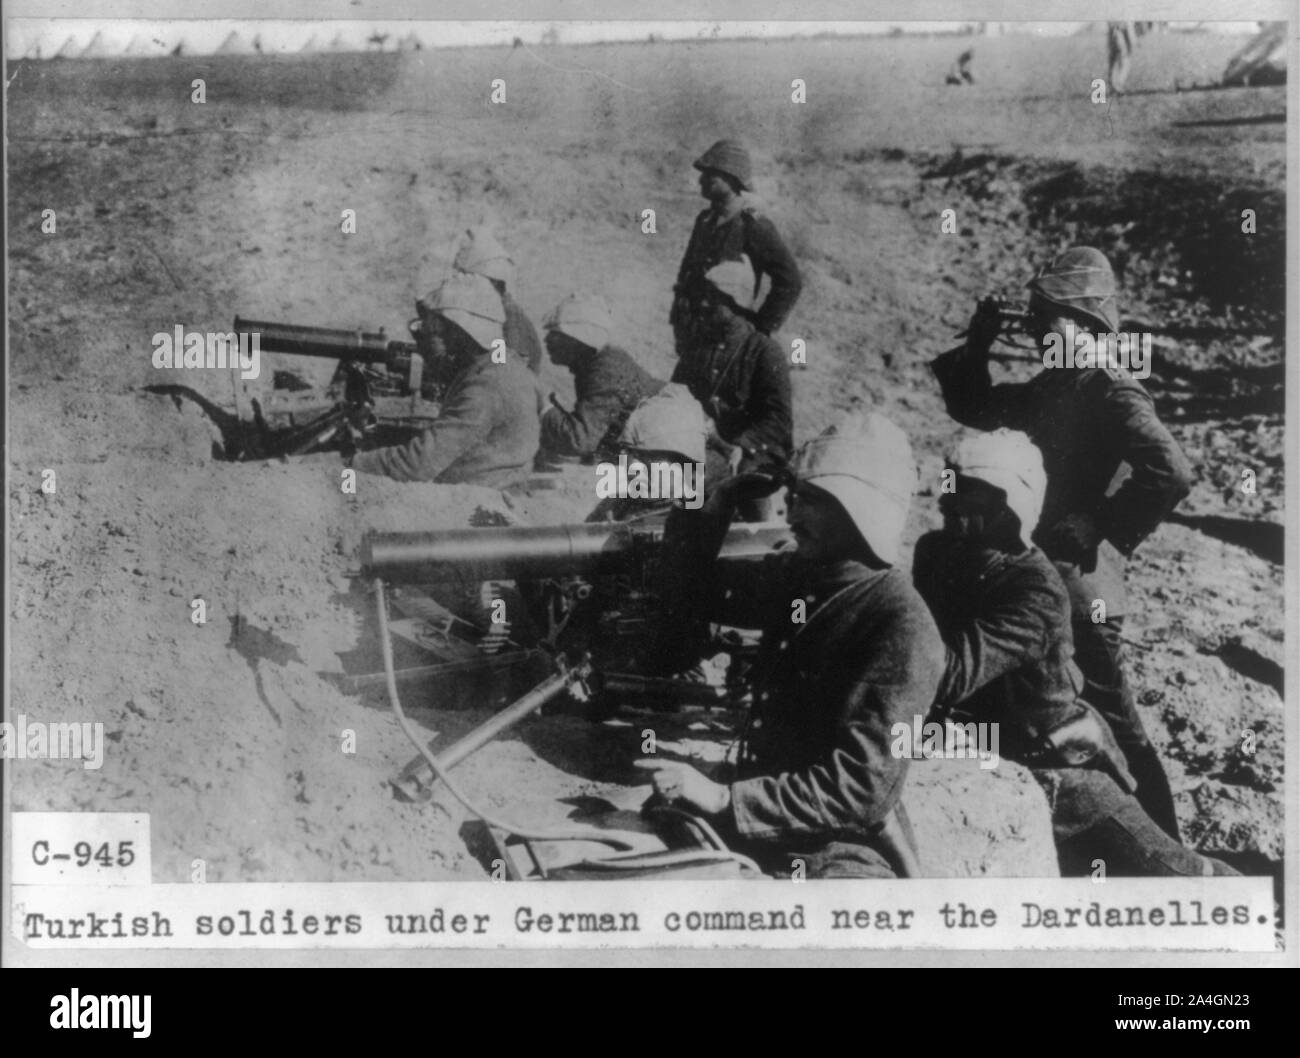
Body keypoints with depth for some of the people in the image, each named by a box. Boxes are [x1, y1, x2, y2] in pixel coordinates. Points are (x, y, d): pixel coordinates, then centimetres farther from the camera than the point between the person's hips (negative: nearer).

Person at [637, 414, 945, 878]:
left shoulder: (902, 627, -16)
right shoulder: (796, 574, 7)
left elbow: (863, 788, -22)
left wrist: (725, 799, -27)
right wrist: (720, 505, 7)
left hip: (839, 847, -7)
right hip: (751, 825, 7)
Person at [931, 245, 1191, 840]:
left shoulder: (1112, 393, -14)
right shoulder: (1050, 388, 12)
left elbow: (1170, 474, -27)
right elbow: (973, 408, 23)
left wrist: (1102, 529, -21)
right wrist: (977, 345, 9)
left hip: (1078, 581, -9)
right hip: (1036, 571, 9)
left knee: (1111, 722, -3)